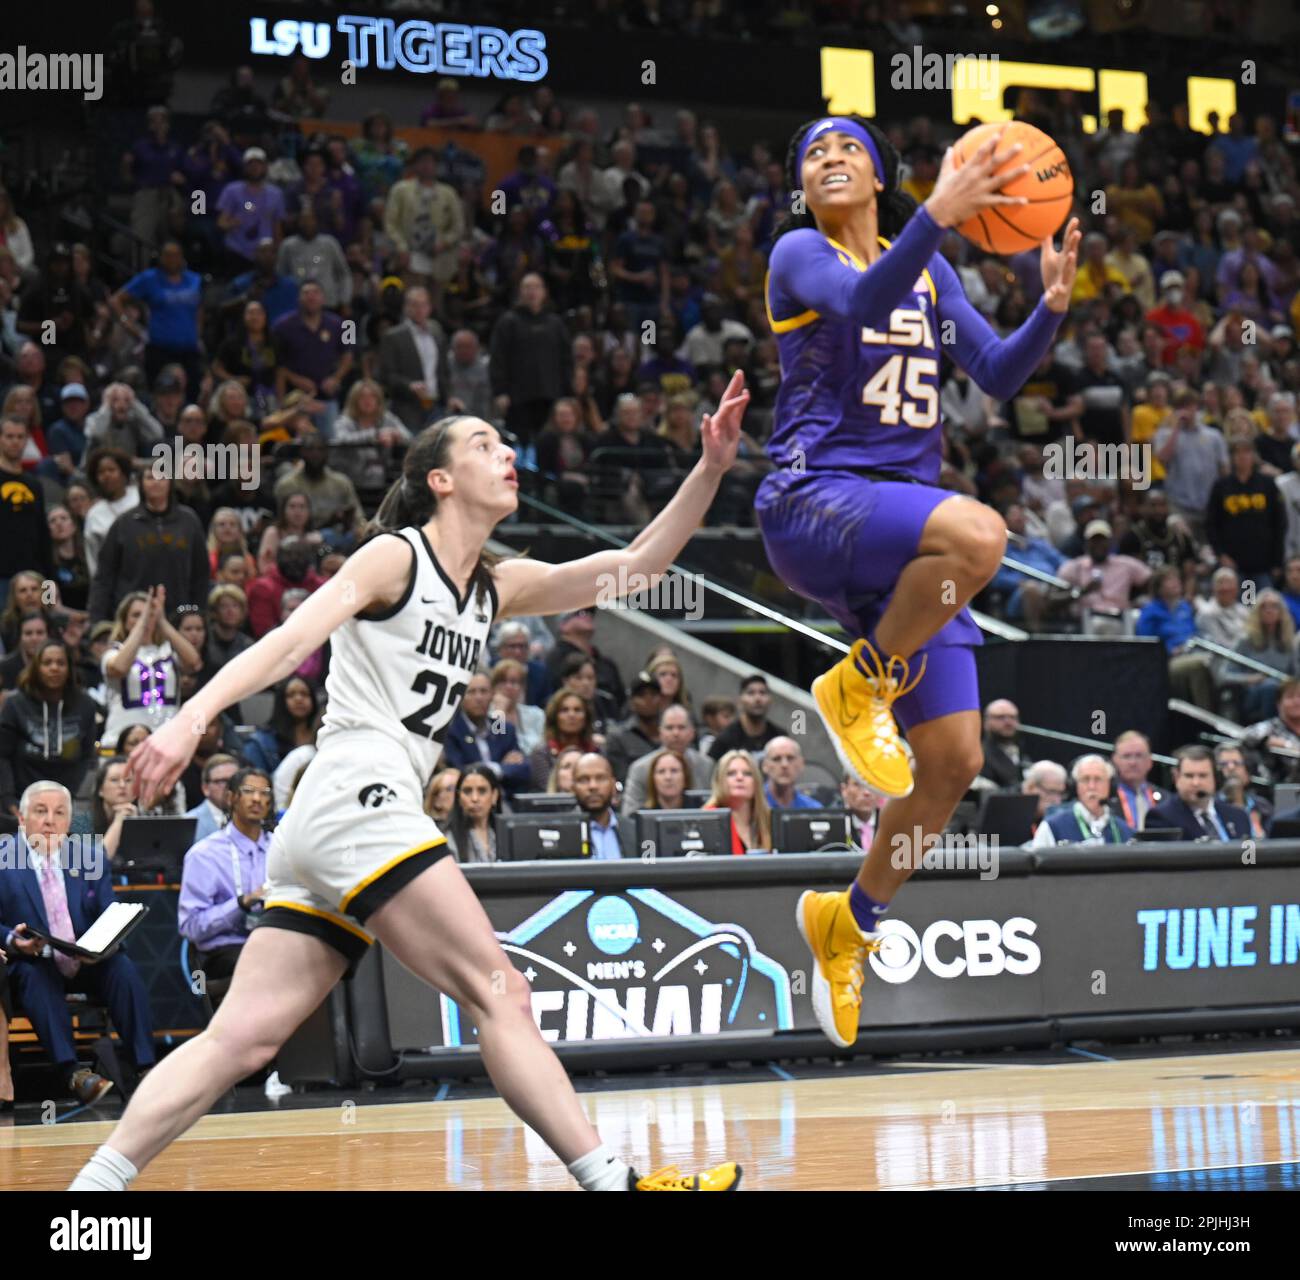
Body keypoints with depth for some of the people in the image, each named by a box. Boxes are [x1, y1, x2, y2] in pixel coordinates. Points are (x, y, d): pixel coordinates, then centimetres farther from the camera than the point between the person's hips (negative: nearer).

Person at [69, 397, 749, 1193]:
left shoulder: (498, 588, 22)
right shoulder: (396, 557, 1)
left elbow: (637, 565, 20)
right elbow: (290, 640, -12)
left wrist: (711, 469, 10)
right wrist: (190, 720, -25)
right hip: (356, 799, -8)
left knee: (244, 1038, -1)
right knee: (500, 994, -9)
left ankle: (93, 1184, -6)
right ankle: (611, 1178, -9)